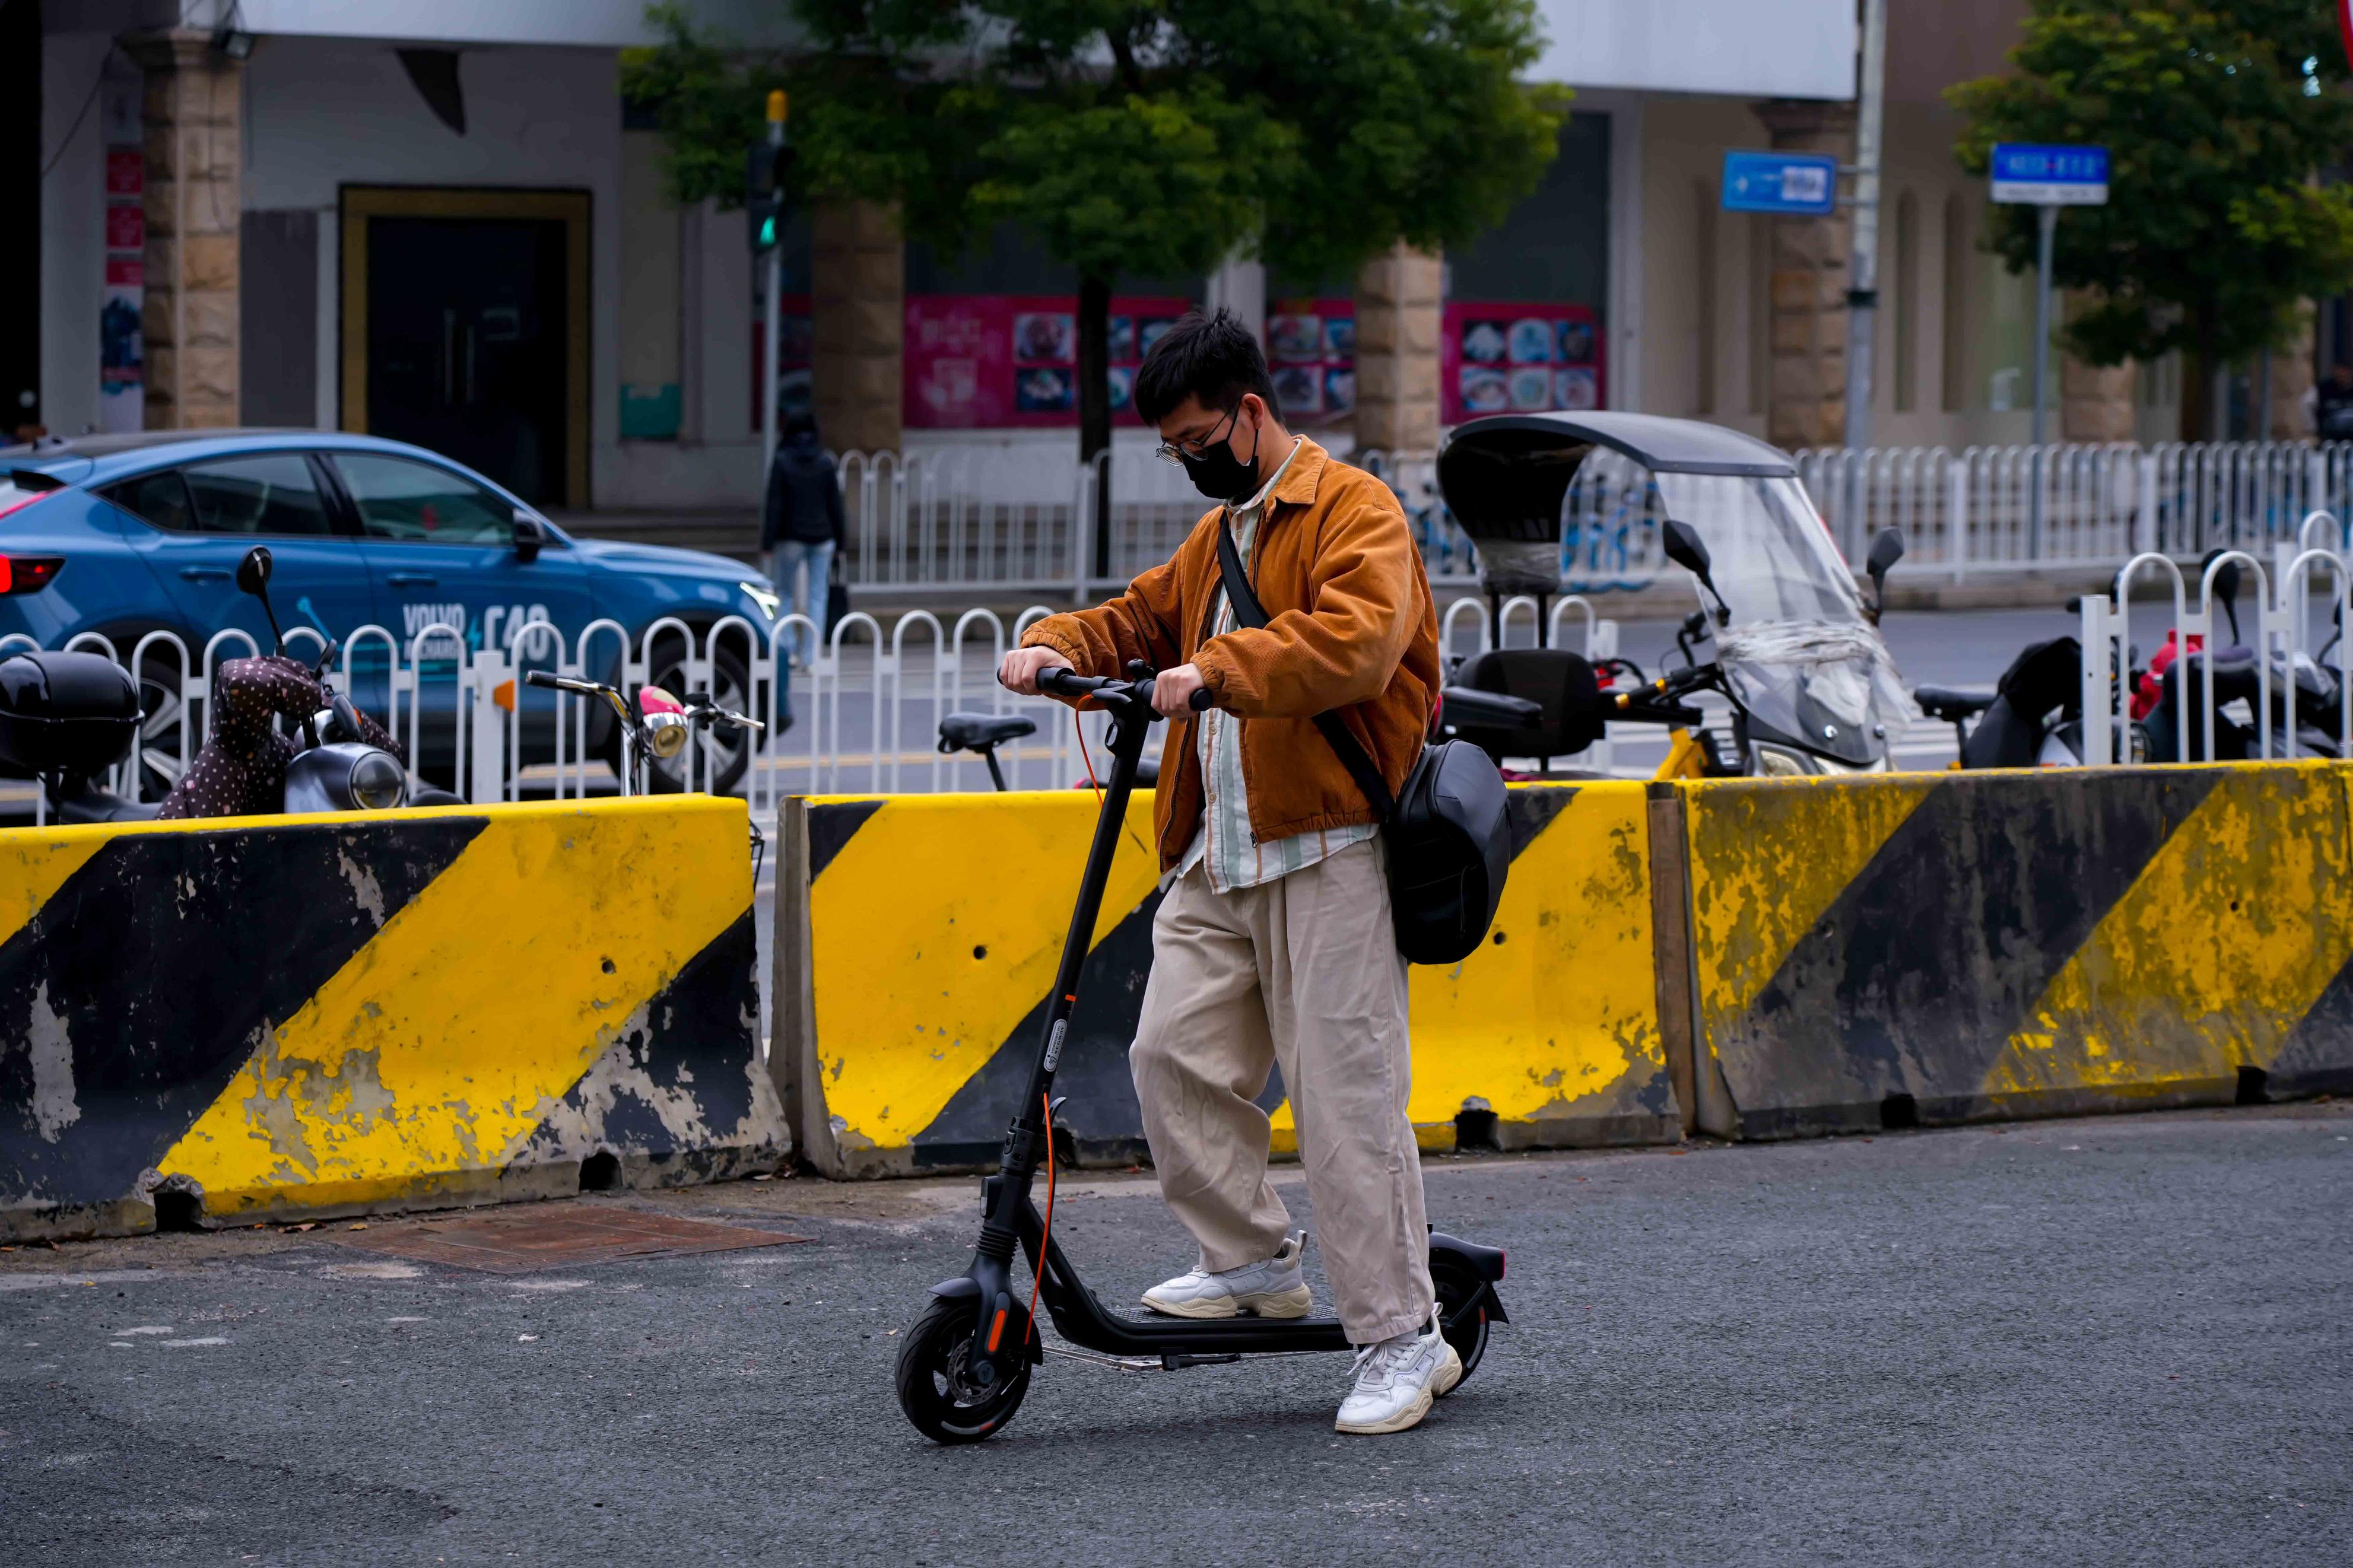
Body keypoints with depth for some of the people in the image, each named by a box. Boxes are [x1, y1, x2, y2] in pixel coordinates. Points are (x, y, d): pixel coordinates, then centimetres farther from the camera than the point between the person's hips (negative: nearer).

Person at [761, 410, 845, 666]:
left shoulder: (782, 462, -7)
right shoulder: (825, 462, 1)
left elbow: (774, 505, -9)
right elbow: (835, 503, 3)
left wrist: (768, 543, -7)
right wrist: (838, 540, 10)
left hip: (791, 537, -2)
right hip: (822, 538, 2)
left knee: (784, 591, 12)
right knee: (817, 595, 4)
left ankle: (790, 646, 1)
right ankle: (810, 654, 0)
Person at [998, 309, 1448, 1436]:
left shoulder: (1353, 513, -5)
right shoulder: (1218, 538, 25)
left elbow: (1355, 642, -22)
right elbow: (1138, 622, 28)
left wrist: (1218, 669, -31)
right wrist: (1057, 648, 7)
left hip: (1328, 853, -8)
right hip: (1216, 858, 8)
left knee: (1345, 1092, -9)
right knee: (1173, 1051, -4)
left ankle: (1403, 1338, -4)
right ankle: (1251, 1261, 13)